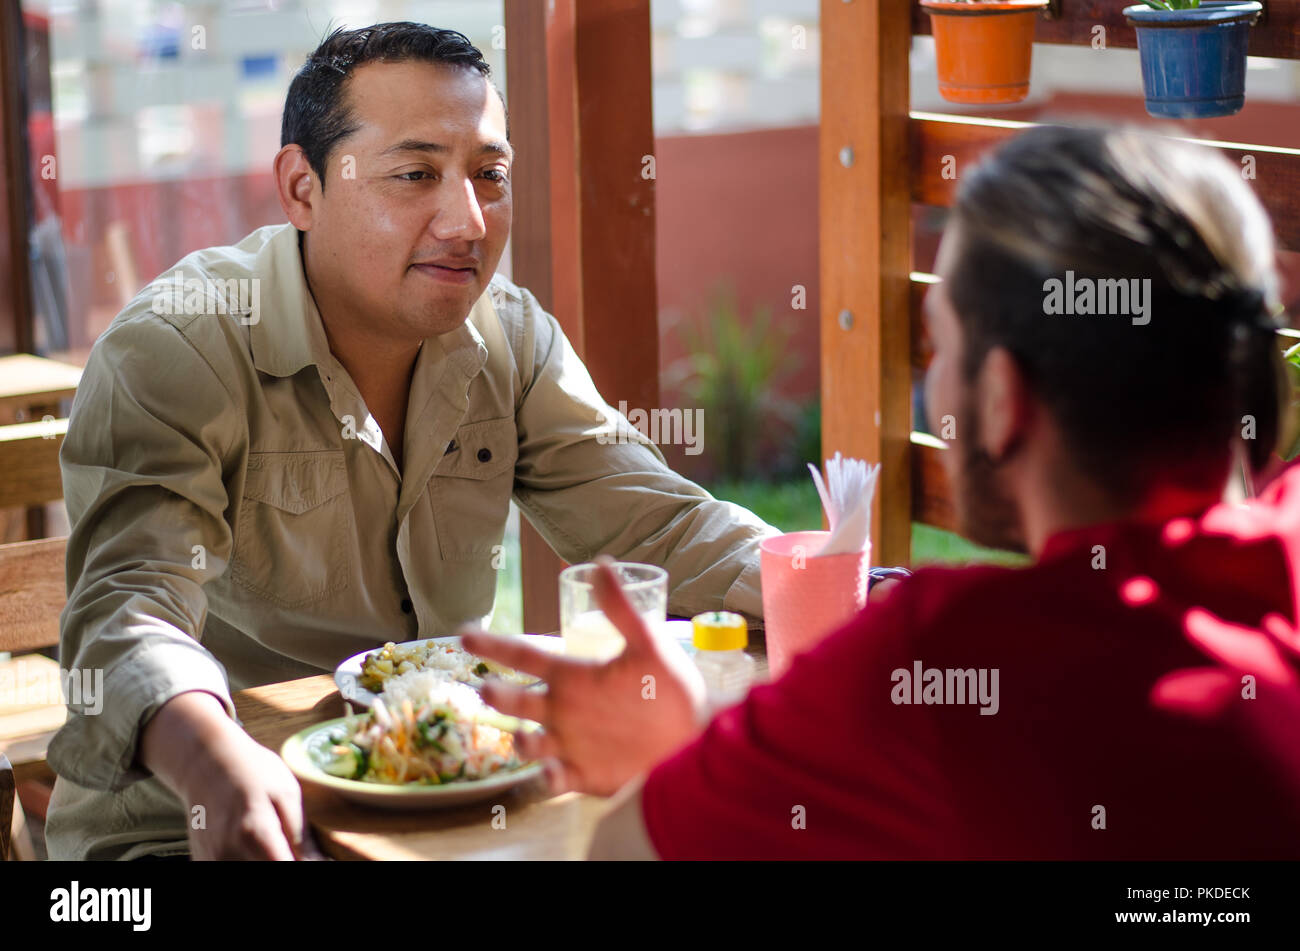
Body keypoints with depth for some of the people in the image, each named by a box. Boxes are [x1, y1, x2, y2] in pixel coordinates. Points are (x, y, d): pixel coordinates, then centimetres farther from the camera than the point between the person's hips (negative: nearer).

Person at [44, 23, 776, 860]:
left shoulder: (512, 340, 3)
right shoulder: (172, 354, -15)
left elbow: (657, 523, 1)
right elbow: (131, 604, -27)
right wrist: (213, 758, -50)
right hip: (190, 823, -4)